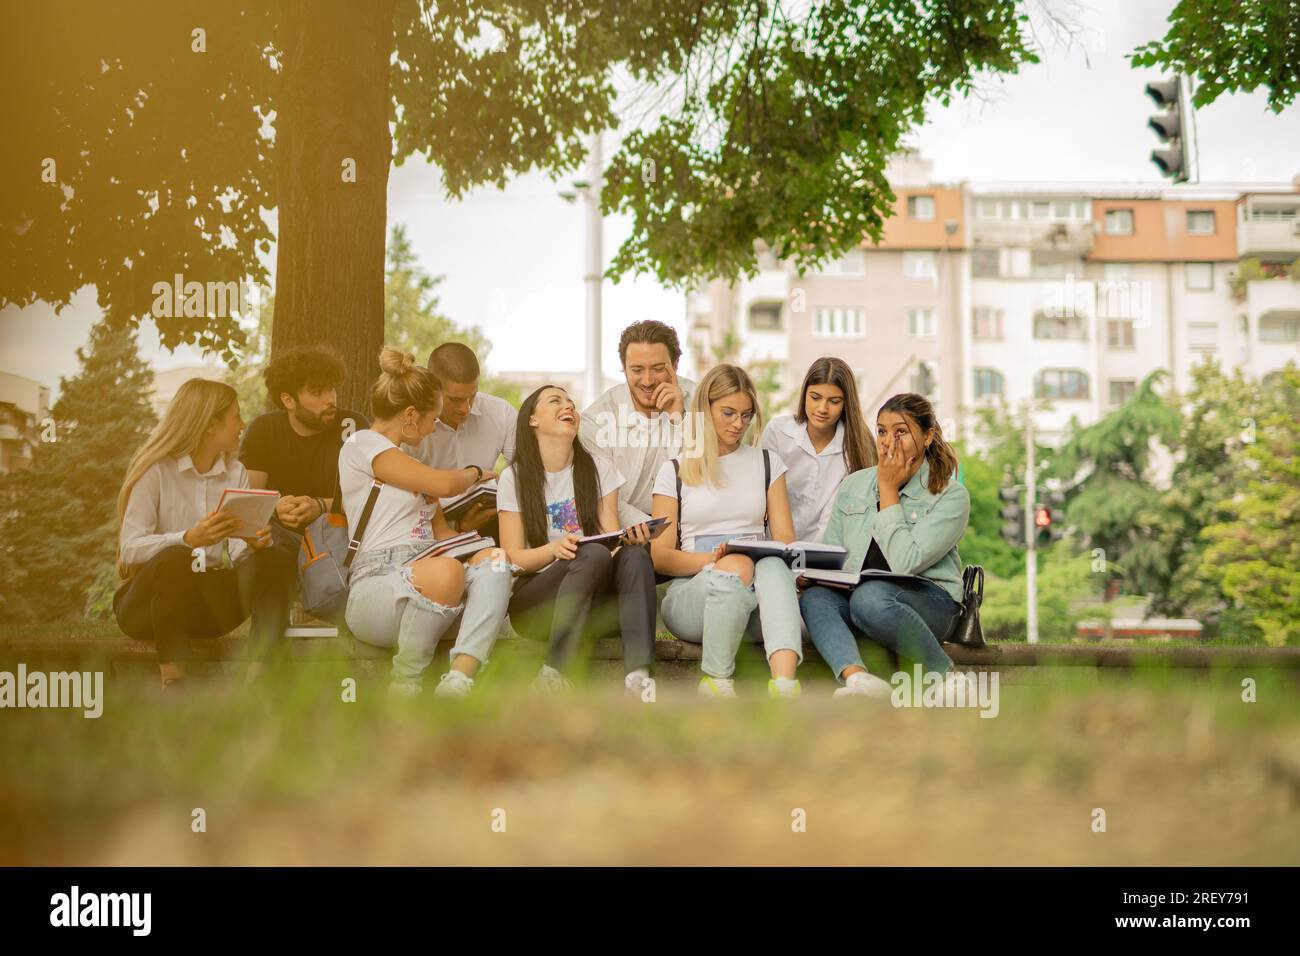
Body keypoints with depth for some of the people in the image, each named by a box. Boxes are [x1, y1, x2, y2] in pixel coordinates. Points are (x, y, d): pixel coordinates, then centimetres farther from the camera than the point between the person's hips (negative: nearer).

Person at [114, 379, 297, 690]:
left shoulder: (236, 472, 10)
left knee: (276, 561, -21)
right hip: (150, 600, -5)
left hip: (212, 597, 5)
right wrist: (190, 538, -33)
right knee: (175, 559, -37)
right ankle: (172, 680, -31)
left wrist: (254, 543, -25)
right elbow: (130, 548, -17)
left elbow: (237, 551, 0)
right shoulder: (157, 470, -6)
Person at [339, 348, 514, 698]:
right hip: (378, 583, -8)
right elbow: (443, 485, -6)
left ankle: (458, 679, -40)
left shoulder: (407, 463, 30)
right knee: (446, 571, -40)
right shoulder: (362, 444, 2)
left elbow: (441, 532, 25)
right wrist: (475, 473, 15)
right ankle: (405, 685, -18)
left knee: (495, 557, -22)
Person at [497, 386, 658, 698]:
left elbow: (613, 538, 3)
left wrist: (630, 540, -22)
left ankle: (638, 673, -46)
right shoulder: (515, 478, 4)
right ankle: (554, 672, -34)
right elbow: (512, 557, -3)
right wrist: (554, 549, -24)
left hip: (595, 601, 3)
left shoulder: (600, 470, 12)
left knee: (635, 556, -29)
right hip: (534, 600, -3)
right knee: (593, 555, -33)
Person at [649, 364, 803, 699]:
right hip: (692, 592, -2)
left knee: (773, 567, -36)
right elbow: (661, 557, 5)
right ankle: (716, 684, -32)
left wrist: (775, 555, -13)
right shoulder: (675, 470, 13)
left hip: (755, 601, 2)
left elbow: (784, 539, 13)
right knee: (737, 566, -37)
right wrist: (714, 559, -15)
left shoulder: (767, 462, 19)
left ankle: (784, 682, -57)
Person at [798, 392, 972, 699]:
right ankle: (858, 678, -51)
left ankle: (948, 677, -20)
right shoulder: (854, 484, 13)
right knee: (814, 597, -28)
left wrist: (888, 490, -9)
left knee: (869, 597, -37)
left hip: (927, 599, -4)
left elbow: (905, 562, -16)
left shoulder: (951, 495, -4)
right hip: (854, 594, 4)